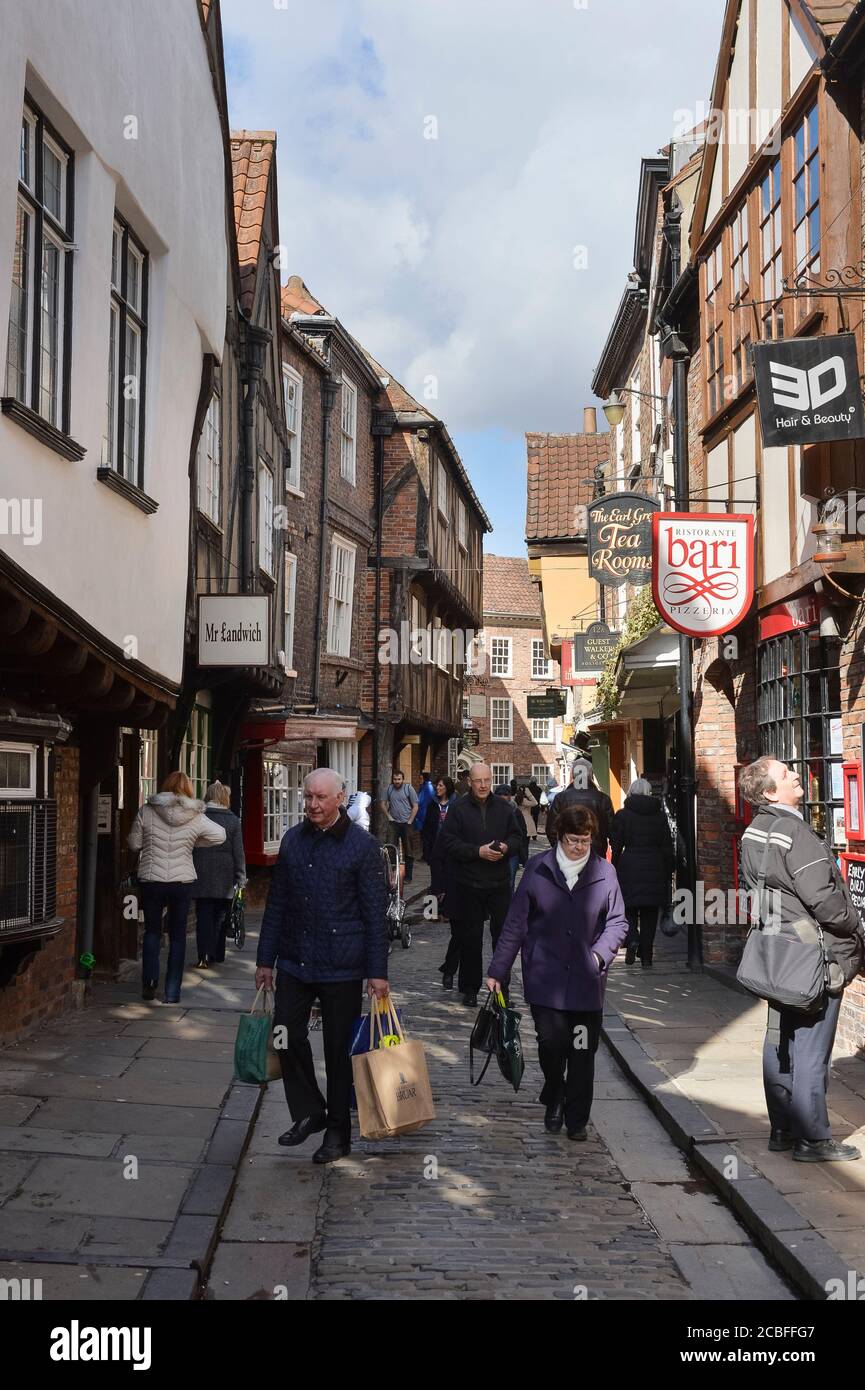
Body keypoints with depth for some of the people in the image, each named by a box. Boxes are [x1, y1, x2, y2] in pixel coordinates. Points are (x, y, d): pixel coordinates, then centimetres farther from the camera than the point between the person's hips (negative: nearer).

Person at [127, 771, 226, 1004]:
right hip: (183, 881, 0)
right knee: (177, 935, 11)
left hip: (150, 881, 0)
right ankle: (172, 992, 11)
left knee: (152, 931, 19)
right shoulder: (196, 818, -6)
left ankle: (149, 981, 5)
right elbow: (221, 835, 7)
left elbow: (134, 843, 1)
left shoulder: (146, 811, -7)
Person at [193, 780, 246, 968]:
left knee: (203, 916, 3)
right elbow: (238, 852, -1)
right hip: (225, 877, 1)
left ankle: (204, 957, -4)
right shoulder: (233, 820, -2)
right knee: (220, 917, 12)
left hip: (201, 875, 0)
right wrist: (241, 879, 4)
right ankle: (217, 955, 16)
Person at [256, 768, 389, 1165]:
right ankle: (308, 1112, 22)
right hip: (295, 961, 4)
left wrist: (377, 971, -9)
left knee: (338, 1048, 6)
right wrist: (265, 959, 11)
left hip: (341, 967, -4)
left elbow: (375, 913, -7)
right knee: (287, 1035, 0)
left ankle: (338, 1132, 22)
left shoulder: (362, 845, -7)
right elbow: (276, 904, 12)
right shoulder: (292, 840, 6)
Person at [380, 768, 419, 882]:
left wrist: (409, 821, -9)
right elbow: (383, 804, 14)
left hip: (406, 823, -3)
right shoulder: (389, 789, 4)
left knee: (408, 851, 4)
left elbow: (415, 807, -5)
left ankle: (408, 876, 11)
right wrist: (388, 816, 2)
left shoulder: (409, 788, -6)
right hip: (393, 823, 3)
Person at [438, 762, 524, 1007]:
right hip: (469, 883, -2)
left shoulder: (503, 808, 7)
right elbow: (448, 842, -9)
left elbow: (517, 837, 12)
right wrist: (478, 851, -17)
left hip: (499, 882, 2)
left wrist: (506, 847, -10)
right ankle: (470, 988, 16)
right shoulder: (458, 809, -4)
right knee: (471, 937, 6)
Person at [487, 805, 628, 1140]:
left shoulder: (604, 872, 3)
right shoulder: (538, 869, 2)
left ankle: (577, 1119, 21)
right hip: (545, 976, -1)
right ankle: (554, 1100, 21)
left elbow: (618, 922, 8)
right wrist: (497, 971, 3)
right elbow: (516, 923, 4)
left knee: (583, 1051, 4)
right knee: (552, 1041, -9)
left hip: (586, 979, 1)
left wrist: (600, 953, -11)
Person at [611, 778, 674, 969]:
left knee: (629, 909, 10)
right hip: (655, 868, 2)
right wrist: (668, 874, 11)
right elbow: (667, 847, 6)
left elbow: (616, 846, -2)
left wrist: (614, 871, 5)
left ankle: (632, 939, -17)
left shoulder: (622, 815, -2)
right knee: (650, 914, 8)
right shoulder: (659, 815, 5)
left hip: (630, 867, -2)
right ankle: (646, 958, 9)